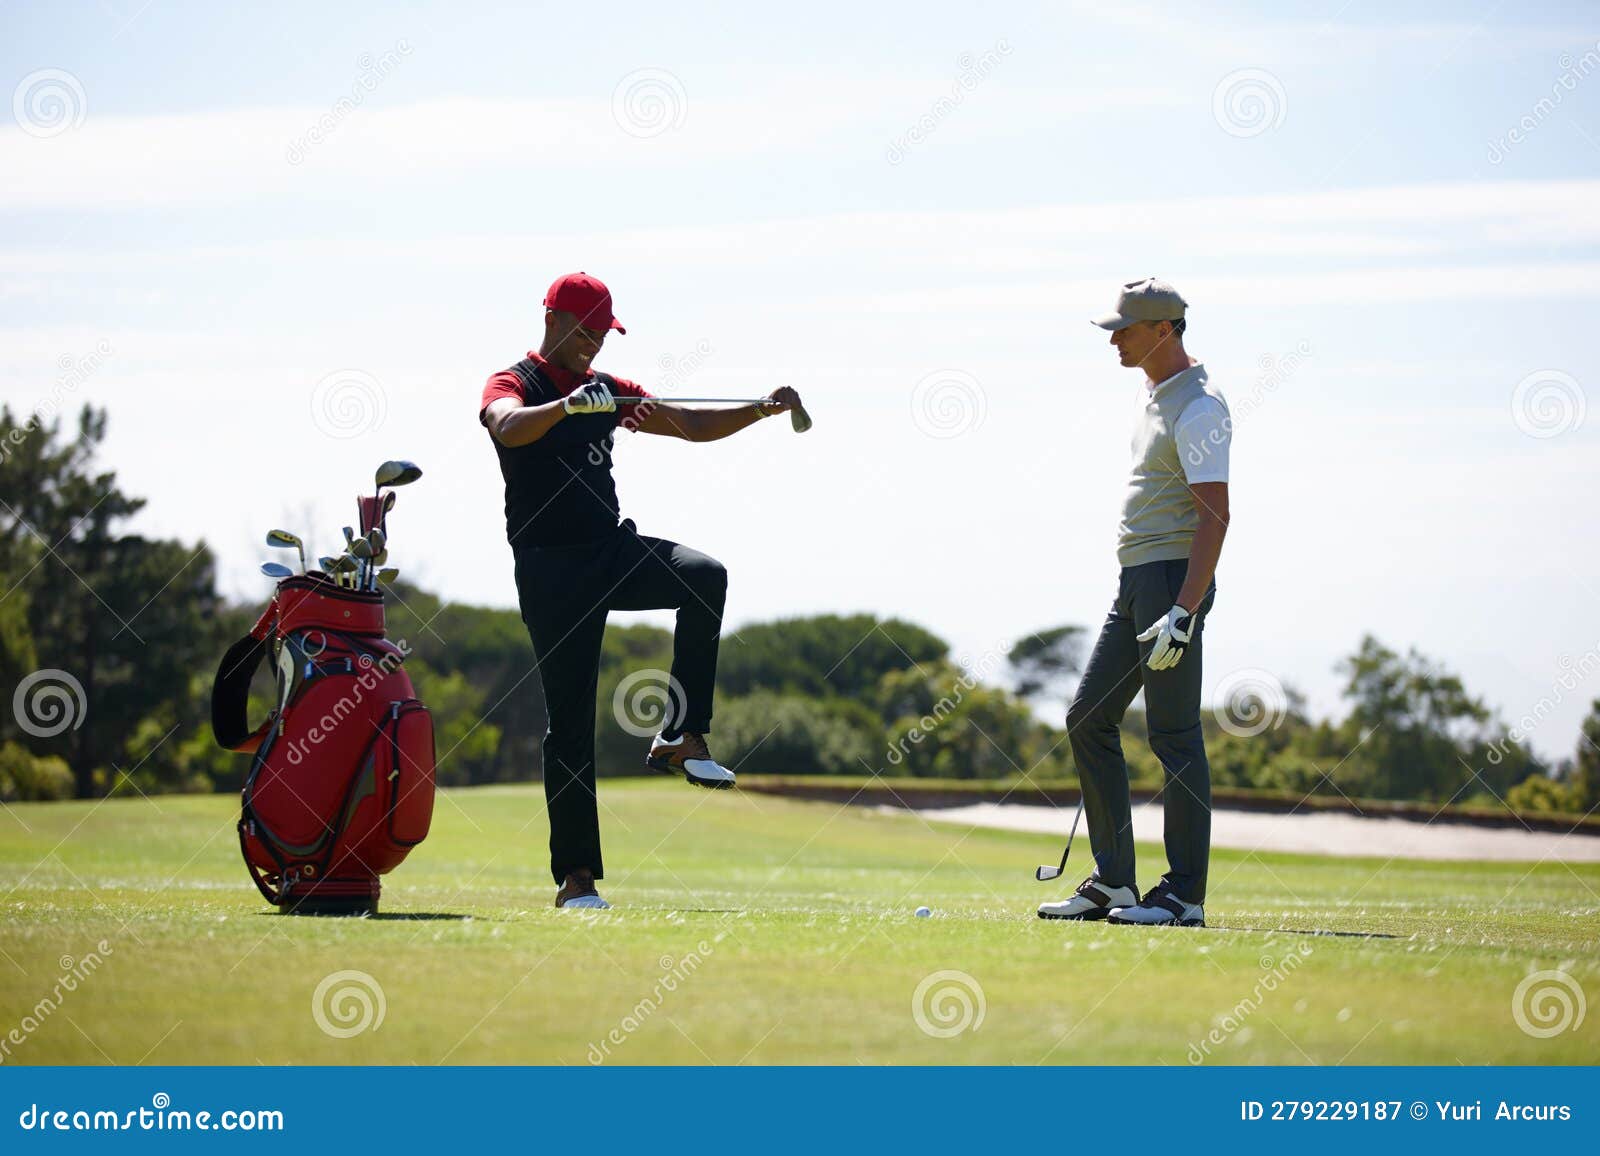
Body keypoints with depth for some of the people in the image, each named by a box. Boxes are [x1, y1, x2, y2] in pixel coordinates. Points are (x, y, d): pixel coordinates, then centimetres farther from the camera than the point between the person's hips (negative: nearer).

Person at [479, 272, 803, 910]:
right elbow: (510, 427, -28)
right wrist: (567, 404, -47)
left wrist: (762, 409, -1)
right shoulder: (513, 384, -3)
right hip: (551, 565, -5)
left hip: (614, 549, 5)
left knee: (705, 575, -25)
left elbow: (692, 425, 15)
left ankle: (680, 737, -20)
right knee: (570, 721, -6)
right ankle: (575, 877, -2)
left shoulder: (607, 390, 17)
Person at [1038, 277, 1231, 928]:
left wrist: (1183, 612, -27)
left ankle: (1185, 894, -4)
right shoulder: (1155, 396, 16)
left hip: (1174, 579, -10)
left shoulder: (1198, 409, -15)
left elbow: (1215, 515, -21)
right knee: (1088, 719, 9)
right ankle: (1112, 882, 13)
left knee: (1174, 735, -8)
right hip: (1136, 582, 10)